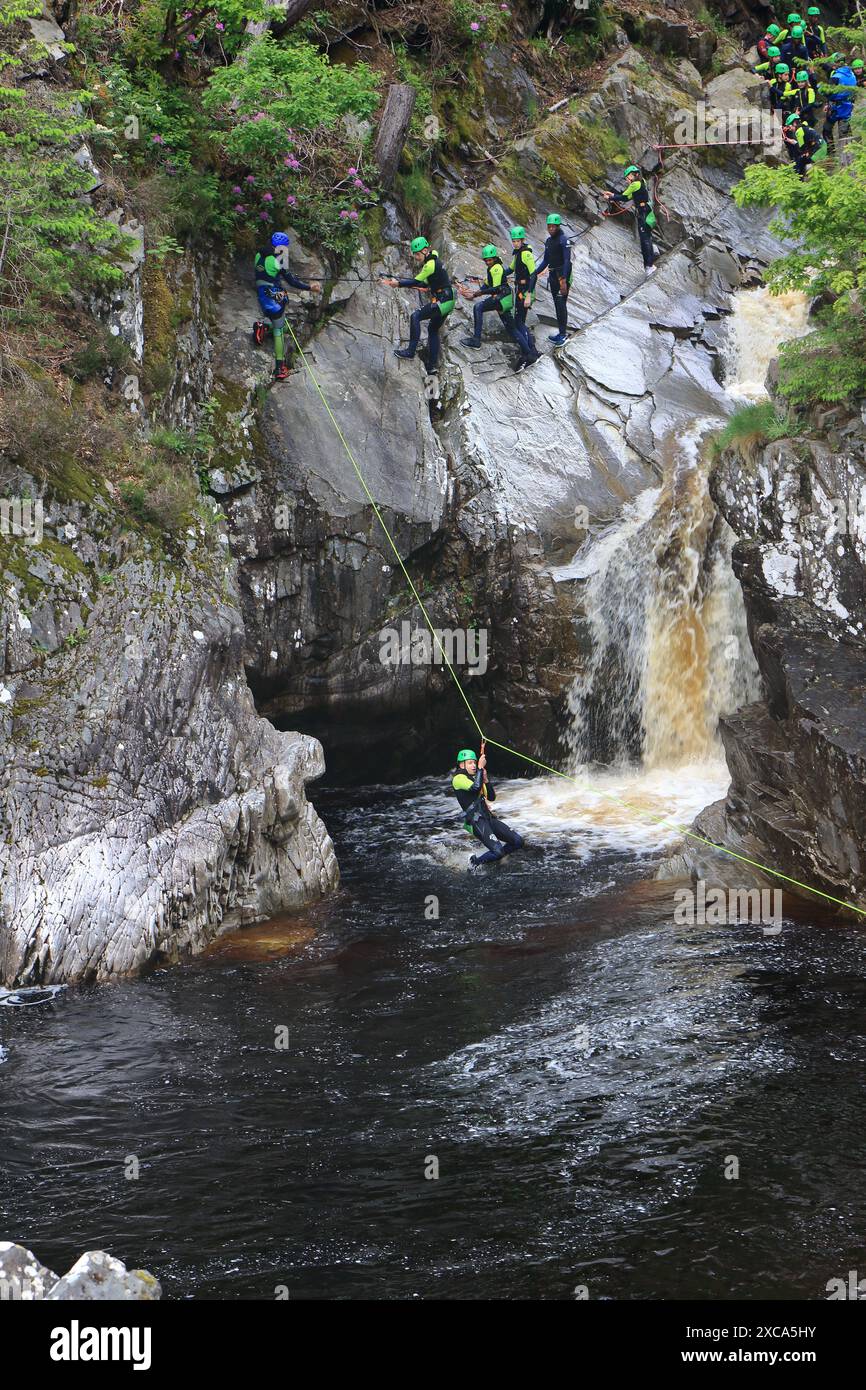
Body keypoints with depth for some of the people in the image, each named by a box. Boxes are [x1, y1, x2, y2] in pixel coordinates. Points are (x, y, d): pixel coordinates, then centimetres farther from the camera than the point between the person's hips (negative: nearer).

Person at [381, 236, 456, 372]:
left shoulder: (430, 264, -15)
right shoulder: (433, 261, 16)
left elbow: (416, 281, -15)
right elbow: (426, 283, 23)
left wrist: (398, 284, -10)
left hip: (442, 302, -10)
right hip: (448, 302, 10)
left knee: (416, 316, -12)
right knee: (433, 329, 17)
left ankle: (410, 352, -13)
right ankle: (432, 365, 17)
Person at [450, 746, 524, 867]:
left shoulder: (474, 778, 22)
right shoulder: (458, 778, -5)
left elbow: (492, 797, 18)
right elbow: (475, 787, -24)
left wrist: (485, 780, 3)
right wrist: (480, 767, -15)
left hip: (488, 818, 9)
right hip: (476, 821, -9)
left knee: (518, 841, 0)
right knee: (498, 851, -22)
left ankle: (495, 856, 16)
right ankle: (475, 863, 1)